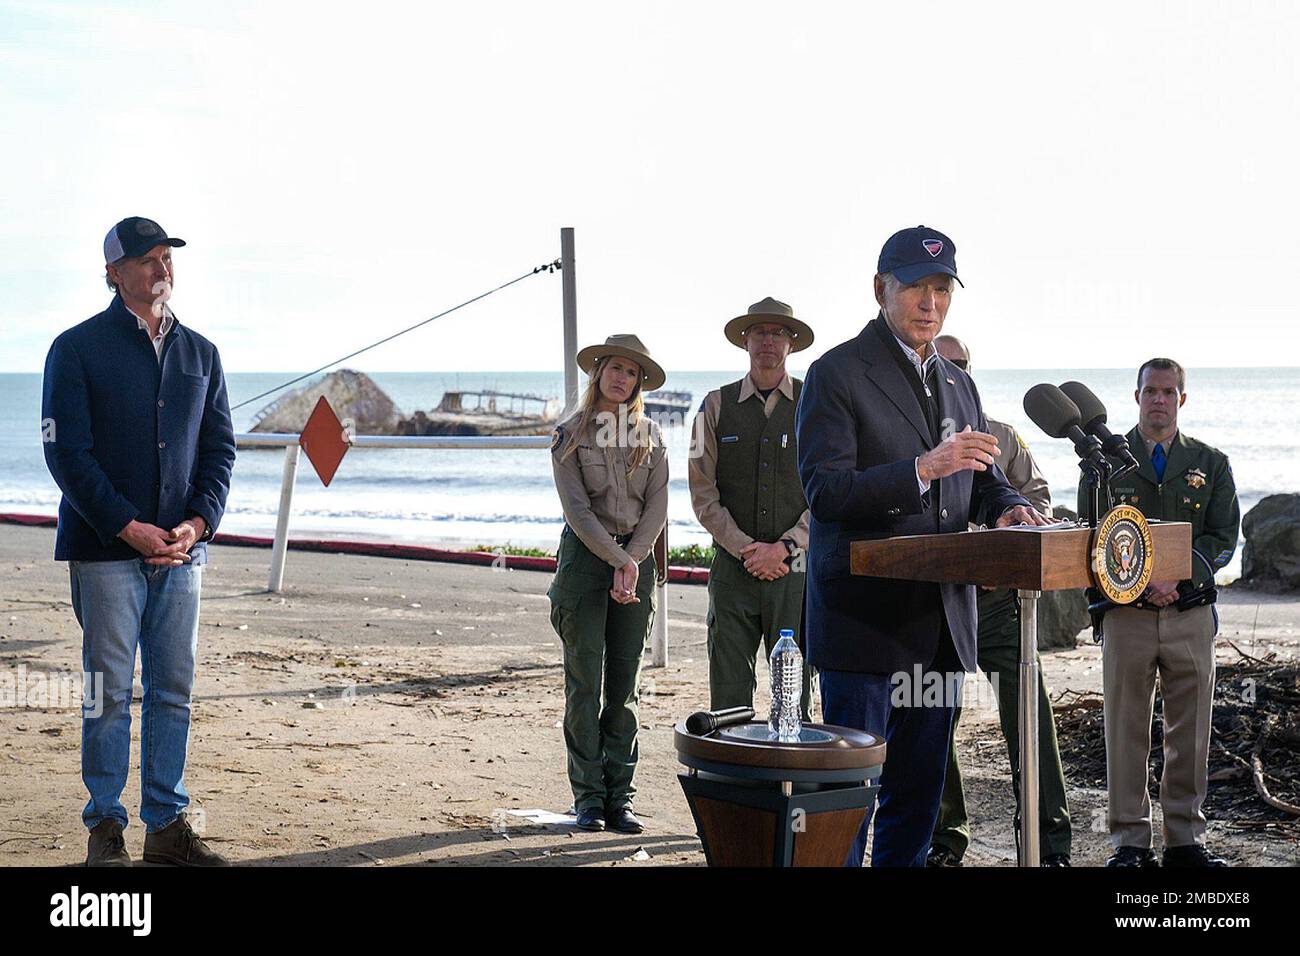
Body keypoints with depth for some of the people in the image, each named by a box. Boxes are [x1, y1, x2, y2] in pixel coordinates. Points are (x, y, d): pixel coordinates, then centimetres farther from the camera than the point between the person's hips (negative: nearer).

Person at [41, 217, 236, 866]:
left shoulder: (200, 353, 13)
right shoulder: (77, 349, -1)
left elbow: (220, 447, 12)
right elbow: (67, 452, -7)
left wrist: (197, 523, -5)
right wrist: (129, 528, -14)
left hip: (182, 548, 4)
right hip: (106, 550, -4)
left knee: (173, 690, 6)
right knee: (110, 691, -1)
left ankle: (167, 823, 15)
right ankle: (105, 827, 8)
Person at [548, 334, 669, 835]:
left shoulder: (650, 435, 9)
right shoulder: (569, 435, 0)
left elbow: (657, 505, 2)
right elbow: (576, 509, -7)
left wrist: (631, 561, -10)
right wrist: (619, 561, -14)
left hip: (636, 556, 3)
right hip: (584, 555, -3)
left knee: (623, 686, 4)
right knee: (584, 684, -3)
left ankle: (619, 797, 6)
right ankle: (588, 798, 2)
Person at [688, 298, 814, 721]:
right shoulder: (717, 406, 9)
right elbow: (703, 493, 5)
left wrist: (784, 547, -9)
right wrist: (745, 548, -7)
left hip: (795, 566, -1)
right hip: (733, 568, 1)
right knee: (728, 693, 1)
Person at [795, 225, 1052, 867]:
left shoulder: (957, 385, 16)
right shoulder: (837, 374, -7)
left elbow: (981, 478, 21)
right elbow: (825, 490, -16)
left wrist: (1006, 506, -3)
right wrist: (924, 468, -27)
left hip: (941, 624, 7)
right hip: (865, 618, -7)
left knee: (918, 794, 12)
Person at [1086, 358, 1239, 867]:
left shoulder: (1211, 464, 11)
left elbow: (1223, 539, 4)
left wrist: (1175, 576, -12)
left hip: (1192, 613, 1)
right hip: (1126, 613, -1)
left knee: (1190, 731, 4)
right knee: (1126, 731, 0)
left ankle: (1185, 839, 13)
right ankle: (1130, 841, 6)